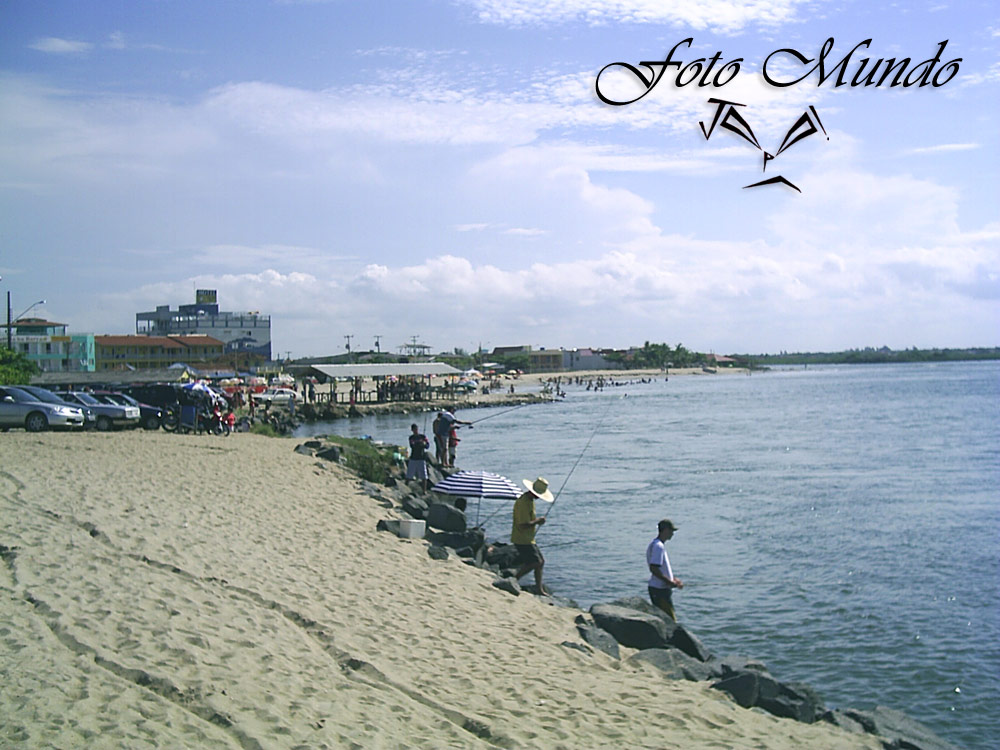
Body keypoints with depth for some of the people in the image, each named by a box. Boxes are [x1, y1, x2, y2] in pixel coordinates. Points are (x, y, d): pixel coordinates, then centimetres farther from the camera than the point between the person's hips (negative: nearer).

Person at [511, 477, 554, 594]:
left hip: (529, 539, 10)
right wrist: (537, 521, -14)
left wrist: (537, 521, 5)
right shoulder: (523, 502, -23)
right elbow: (523, 525, -27)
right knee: (536, 562, -10)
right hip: (522, 539, -10)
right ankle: (514, 579, -1)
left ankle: (539, 588, 19)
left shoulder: (530, 500, 11)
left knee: (540, 561, 12)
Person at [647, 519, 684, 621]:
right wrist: (670, 582, -19)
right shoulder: (658, 546, -18)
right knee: (670, 620, -9)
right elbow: (653, 569, -25)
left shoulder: (656, 545, 15)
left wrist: (673, 579, 14)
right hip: (660, 589, -10)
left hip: (661, 589, 10)